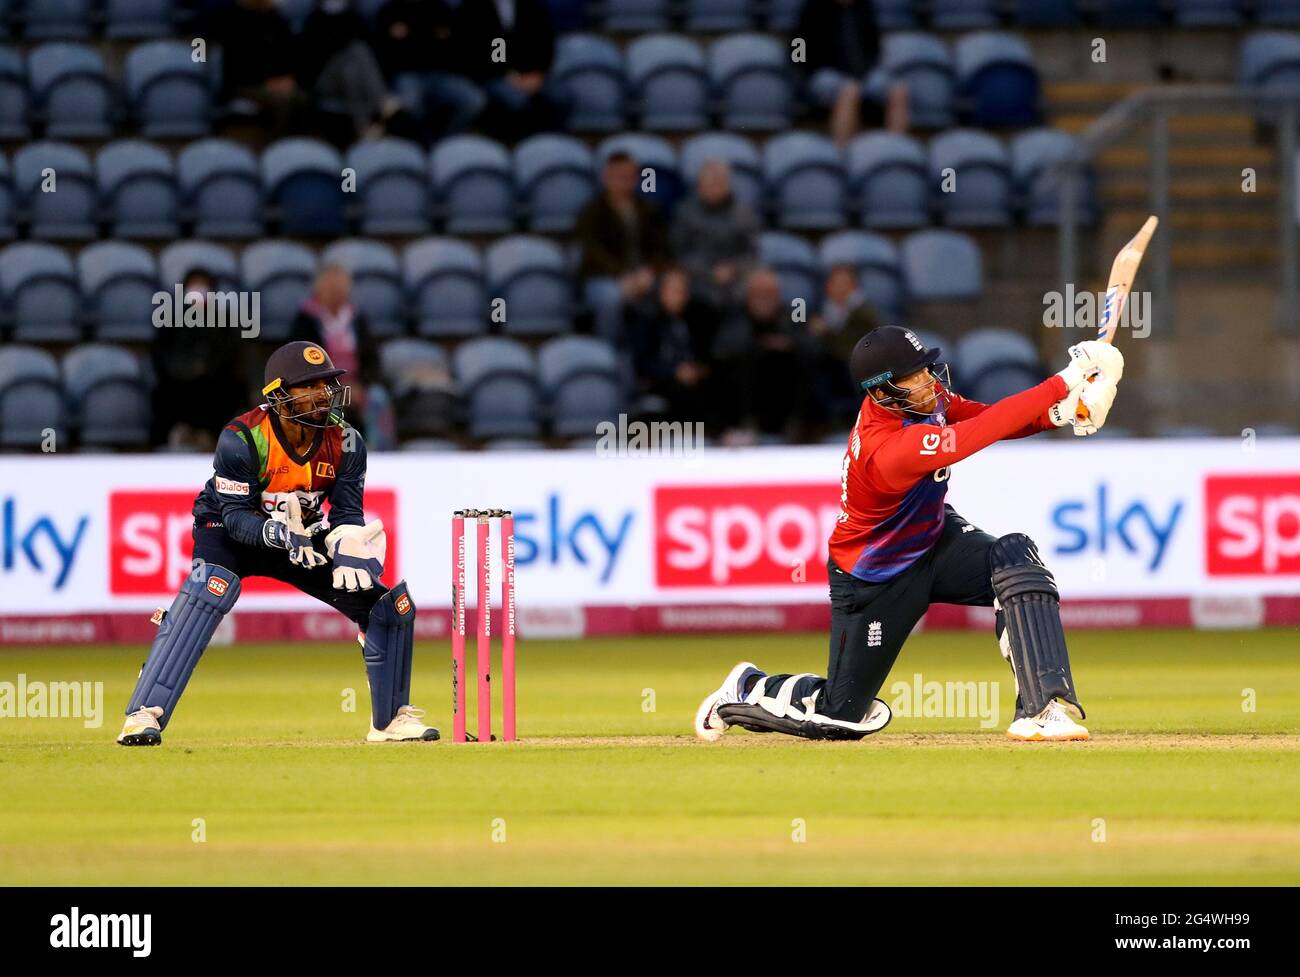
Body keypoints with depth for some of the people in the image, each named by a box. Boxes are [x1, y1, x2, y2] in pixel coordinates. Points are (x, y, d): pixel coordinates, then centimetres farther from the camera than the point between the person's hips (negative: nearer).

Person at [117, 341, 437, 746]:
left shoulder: (345, 443, -15)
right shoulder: (242, 438, -28)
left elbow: (348, 513, -13)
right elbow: (236, 516, -27)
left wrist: (348, 548, -37)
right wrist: (280, 535, -47)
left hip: (304, 537, 5)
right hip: (229, 531, -5)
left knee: (391, 604, -6)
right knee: (211, 588, -37)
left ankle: (392, 718, 16)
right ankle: (144, 715, -38)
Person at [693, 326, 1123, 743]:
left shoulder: (924, 393, -15)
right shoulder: (888, 449, -39)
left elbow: (985, 418, -7)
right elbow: (982, 432, -44)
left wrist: (1055, 413, -27)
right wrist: (1063, 382, -45)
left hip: (934, 538, 7)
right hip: (874, 579, -7)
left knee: (1016, 557, -23)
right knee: (841, 719, 2)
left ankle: (1042, 710, -25)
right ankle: (746, 690, 33)